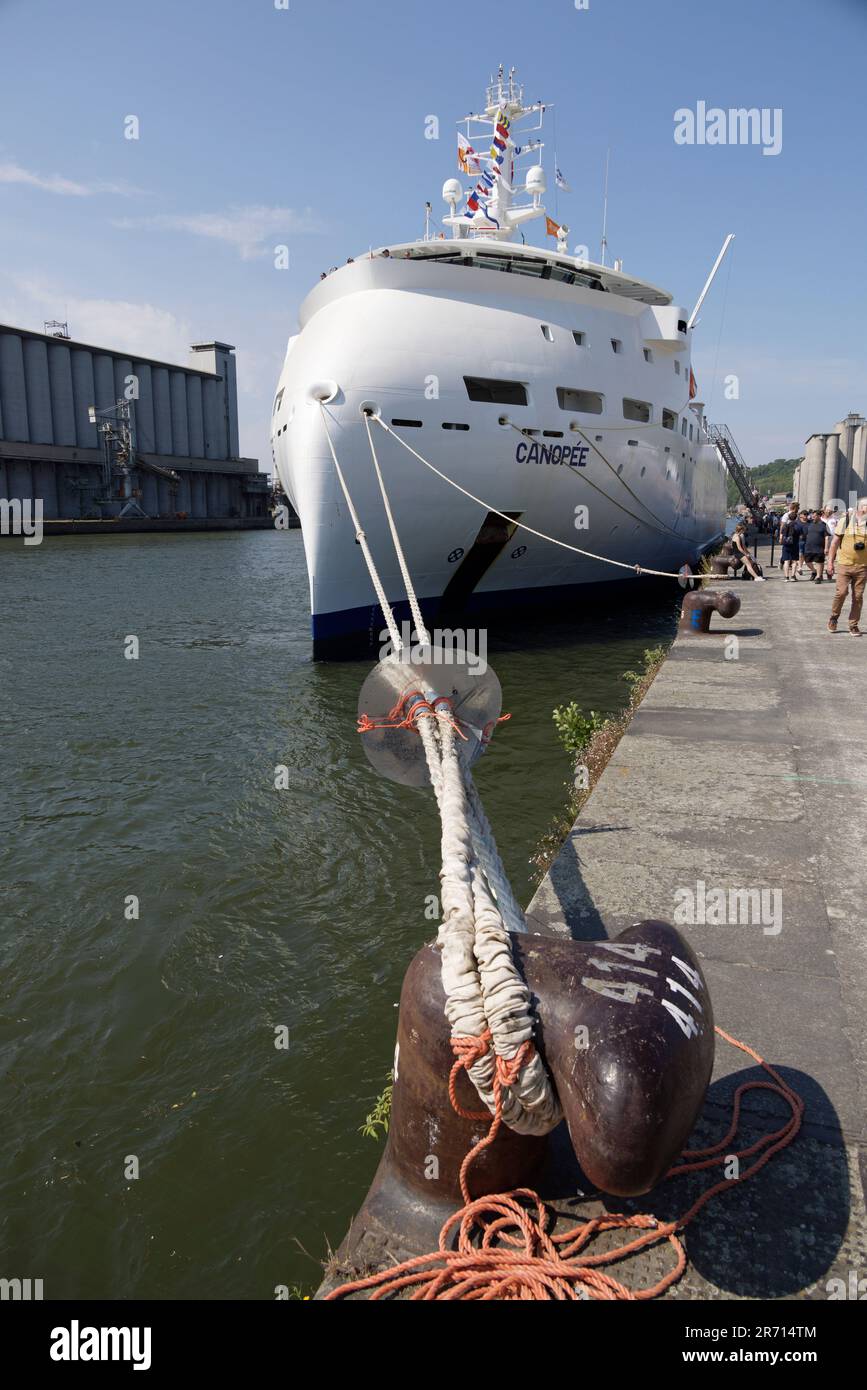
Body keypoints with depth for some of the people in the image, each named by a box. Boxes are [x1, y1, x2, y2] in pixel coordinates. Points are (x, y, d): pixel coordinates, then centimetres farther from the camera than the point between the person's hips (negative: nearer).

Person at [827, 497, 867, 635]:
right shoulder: (844, 521, 2)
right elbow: (835, 542, 6)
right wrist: (830, 561, 3)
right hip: (844, 564, -2)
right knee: (841, 592, -11)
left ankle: (853, 625, 13)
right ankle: (834, 616, 14)